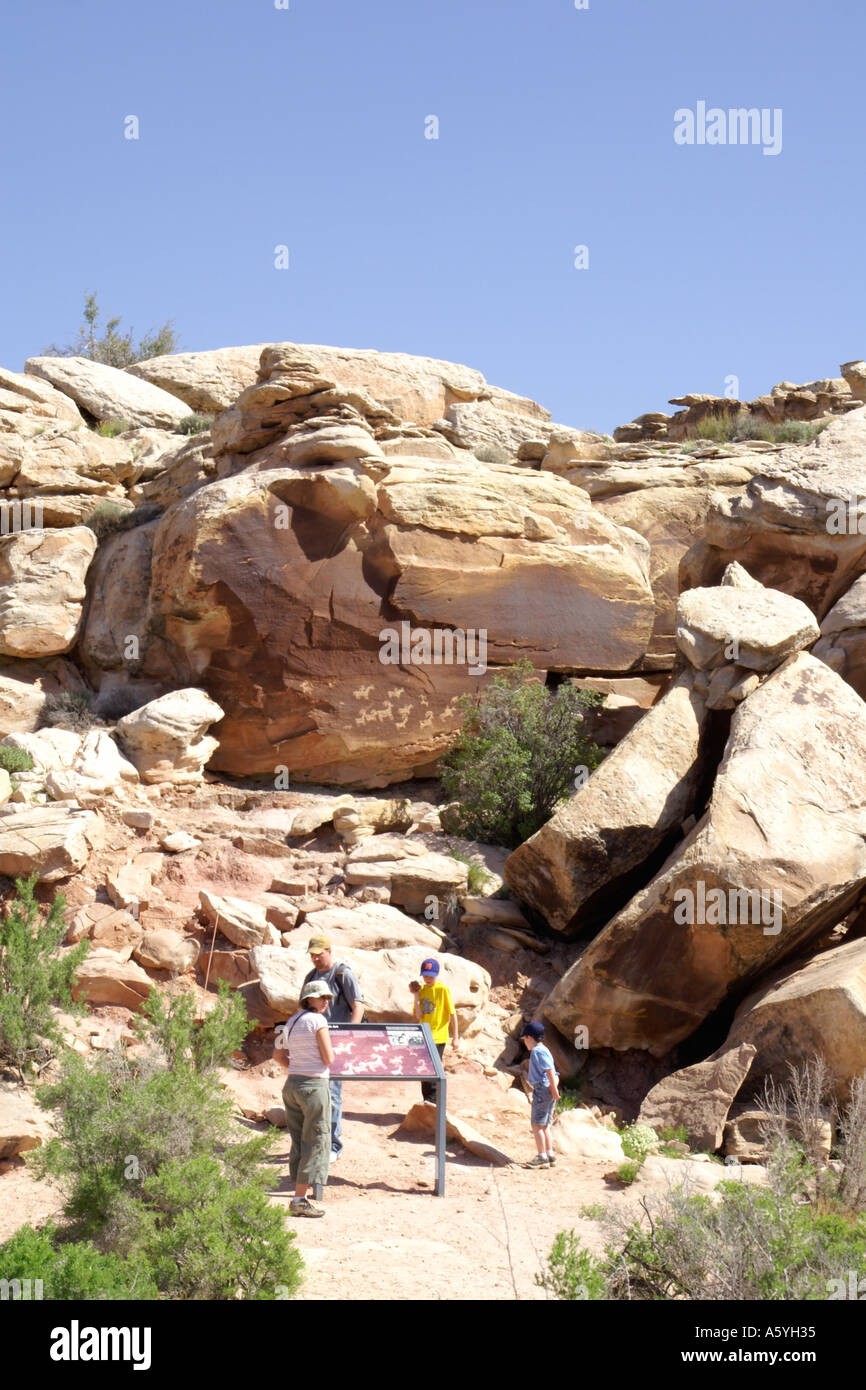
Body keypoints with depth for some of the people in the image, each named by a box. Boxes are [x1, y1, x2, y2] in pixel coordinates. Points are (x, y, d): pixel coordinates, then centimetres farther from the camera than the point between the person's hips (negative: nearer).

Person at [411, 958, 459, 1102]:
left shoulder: (443, 990, -8)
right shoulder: (421, 990, 7)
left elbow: (453, 1013, -6)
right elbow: (419, 1016, -1)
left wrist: (455, 1037, -7)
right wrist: (416, 996, -9)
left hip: (438, 1037, -6)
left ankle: (432, 1102, -5)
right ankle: (427, 1103, 21)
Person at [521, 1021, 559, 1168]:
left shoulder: (537, 1051, -11)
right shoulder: (544, 1050, 19)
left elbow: (549, 1070, -21)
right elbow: (553, 1074, 17)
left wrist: (553, 1089, -20)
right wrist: (554, 1087, 6)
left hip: (542, 1089, -10)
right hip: (549, 1090, 10)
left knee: (536, 1124, -5)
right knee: (545, 1125, 14)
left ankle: (542, 1157, -6)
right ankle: (550, 1155, 14)